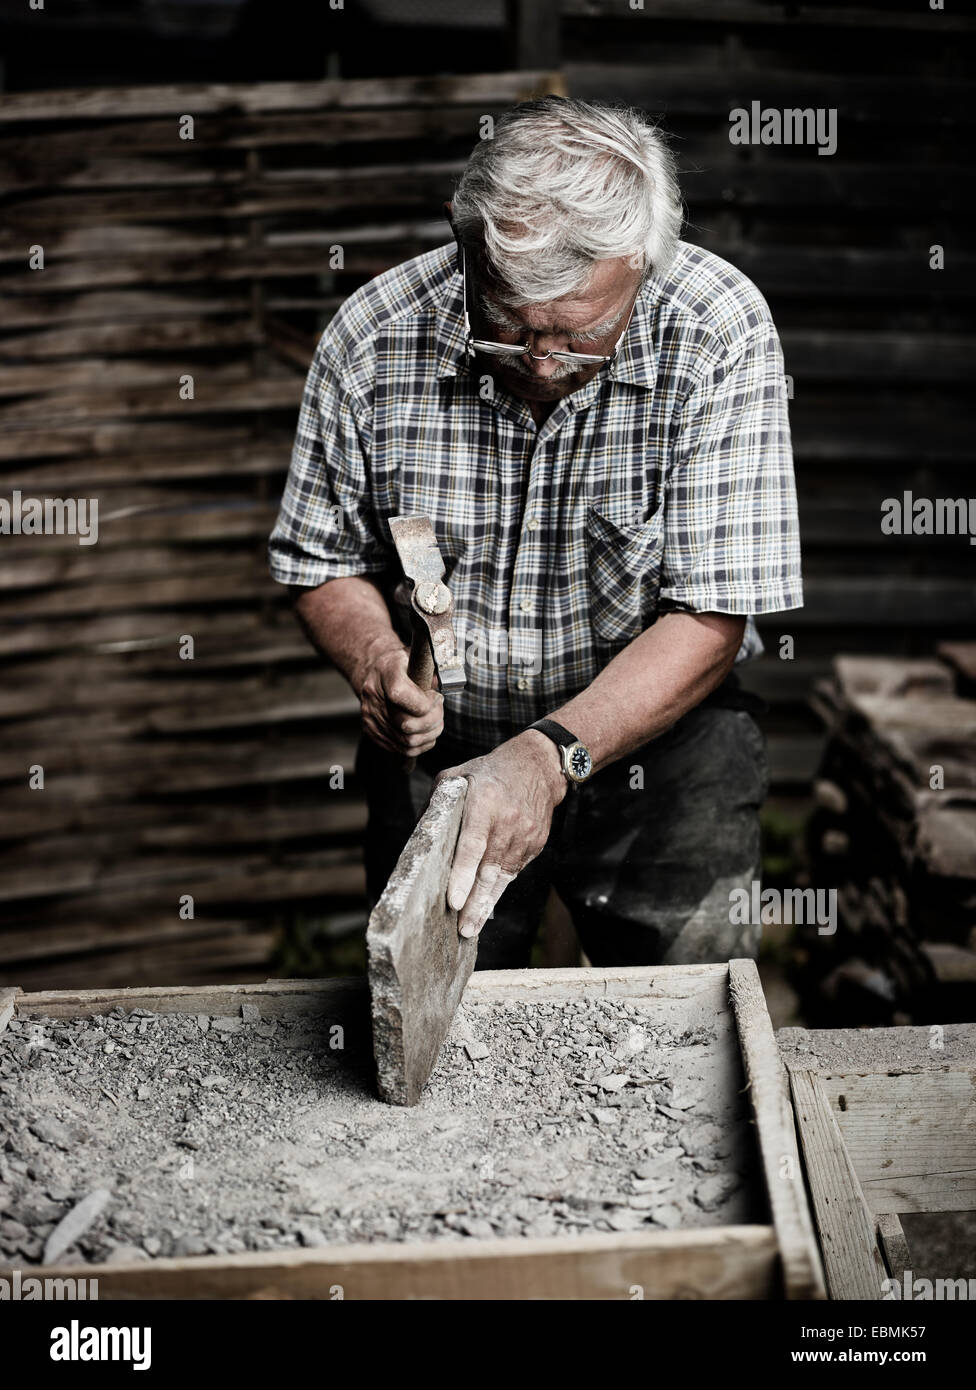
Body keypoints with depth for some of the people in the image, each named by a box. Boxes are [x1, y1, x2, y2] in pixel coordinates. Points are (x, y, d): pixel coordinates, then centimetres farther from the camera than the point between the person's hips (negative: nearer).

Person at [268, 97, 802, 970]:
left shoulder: (720, 333, -21)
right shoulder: (372, 341, -16)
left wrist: (550, 755, -33)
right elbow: (322, 561, 0)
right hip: (440, 742, 2)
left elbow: (710, 619, -21)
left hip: (656, 727, -1)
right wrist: (376, 659, -22)